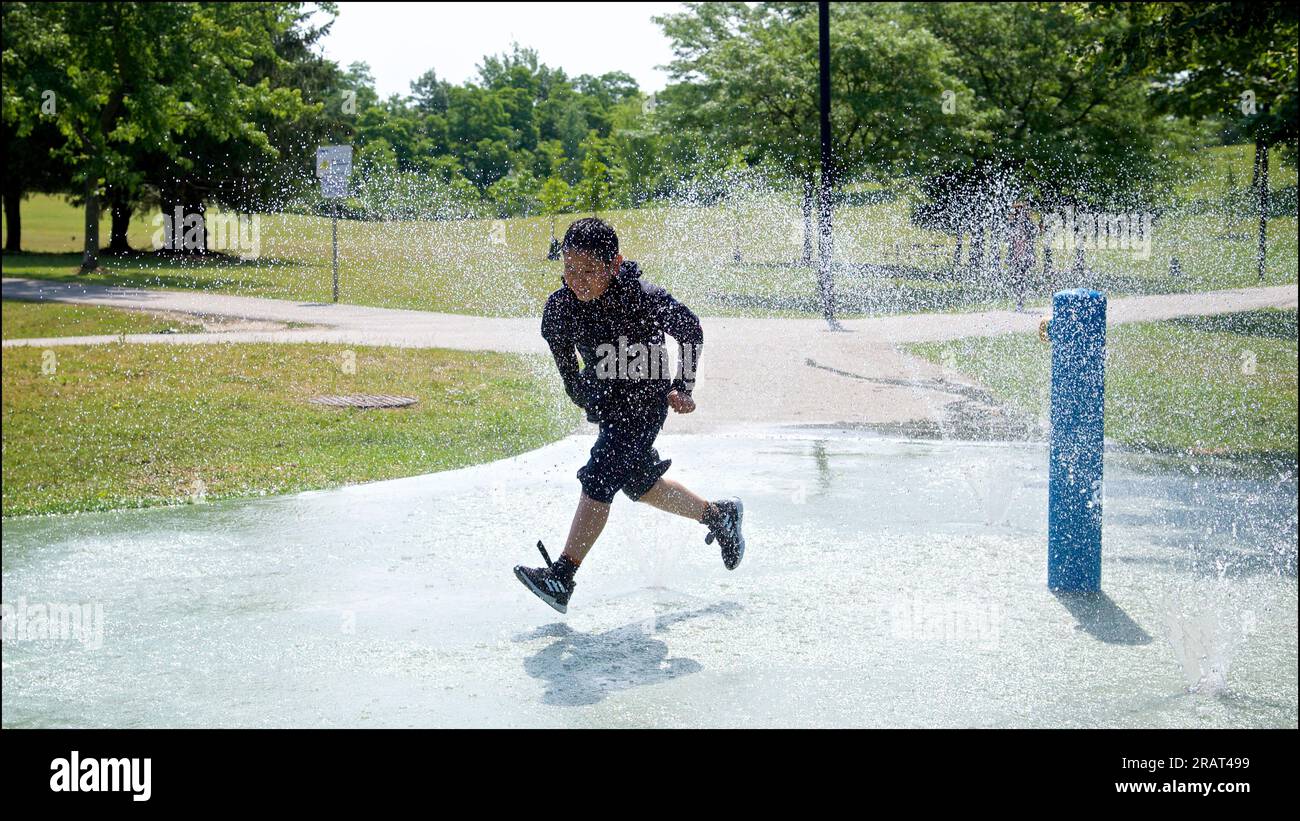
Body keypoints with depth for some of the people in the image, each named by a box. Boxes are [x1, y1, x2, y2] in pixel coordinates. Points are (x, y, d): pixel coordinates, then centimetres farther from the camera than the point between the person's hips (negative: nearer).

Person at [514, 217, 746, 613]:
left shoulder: (645, 298, -25)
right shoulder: (560, 307, -13)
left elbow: (691, 331, -8)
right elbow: (559, 345, 10)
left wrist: (683, 388, -6)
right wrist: (580, 395, 19)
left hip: (646, 401, -7)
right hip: (604, 401, 7)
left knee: (598, 479, -18)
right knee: (640, 484, 19)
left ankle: (561, 579, -19)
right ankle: (719, 516, 42)